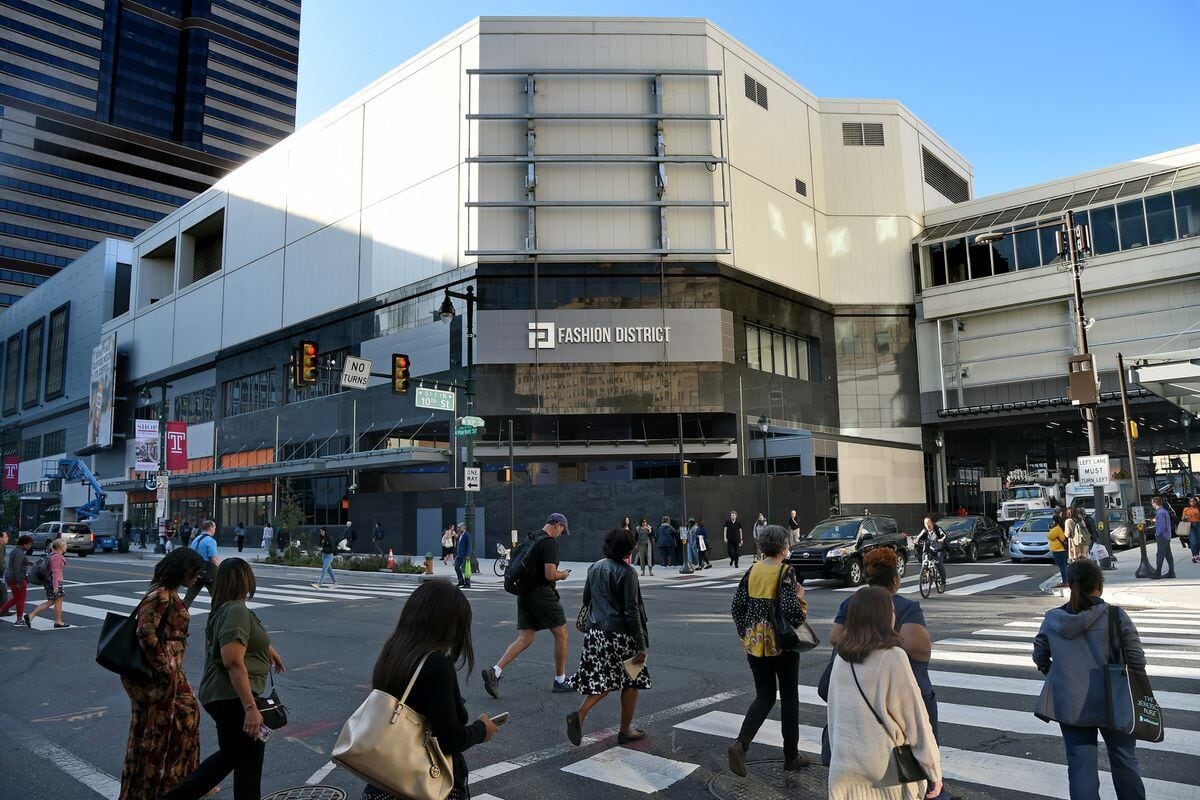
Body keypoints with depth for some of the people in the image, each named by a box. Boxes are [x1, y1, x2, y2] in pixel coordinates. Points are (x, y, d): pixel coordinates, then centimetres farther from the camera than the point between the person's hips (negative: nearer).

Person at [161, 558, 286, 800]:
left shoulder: (223, 609, 12)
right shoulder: (237, 611, -20)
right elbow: (233, 662, -28)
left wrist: (268, 648, 47)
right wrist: (250, 707, -29)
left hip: (220, 695, 10)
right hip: (233, 698, -10)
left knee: (230, 755, 24)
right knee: (249, 762, 4)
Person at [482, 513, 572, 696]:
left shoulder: (532, 539, 15)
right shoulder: (550, 542, -13)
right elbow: (550, 575, -20)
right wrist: (562, 575, 0)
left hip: (525, 594, 8)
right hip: (542, 593, -8)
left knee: (524, 639, 7)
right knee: (561, 634, 7)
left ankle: (494, 672, -8)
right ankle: (560, 681, 15)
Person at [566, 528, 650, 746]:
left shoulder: (594, 568, 6)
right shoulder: (627, 572, -14)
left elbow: (586, 600, 14)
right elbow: (631, 610, -16)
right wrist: (641, 645, -13)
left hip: (596, 632, 6)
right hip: (620, 635, -6)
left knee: (601, 681, 16)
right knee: (631, 682, 12)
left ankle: (579, 715, -5)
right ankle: (625, 730, 20)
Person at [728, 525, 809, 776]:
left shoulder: (752, 571, 1)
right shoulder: (785, 572, -15)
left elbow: (736, 607, 4)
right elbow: (791, 611, -24)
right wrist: (800, 597, -5)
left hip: (755, 643, 5)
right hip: (782, 644, -4)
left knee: (764, 696, 14)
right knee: (789, 697, 14)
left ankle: (740, 744, -6)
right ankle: (791, 757, 25)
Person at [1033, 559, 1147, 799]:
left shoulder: (1052, 619, -3)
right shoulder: (1115, 616, -11)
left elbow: (1040, 657, 4)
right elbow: (1136, 659, -8)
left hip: (1069, 704, 1)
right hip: (1111, 702, -1)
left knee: (1080, 763, 8)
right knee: (1123, 758, 19)